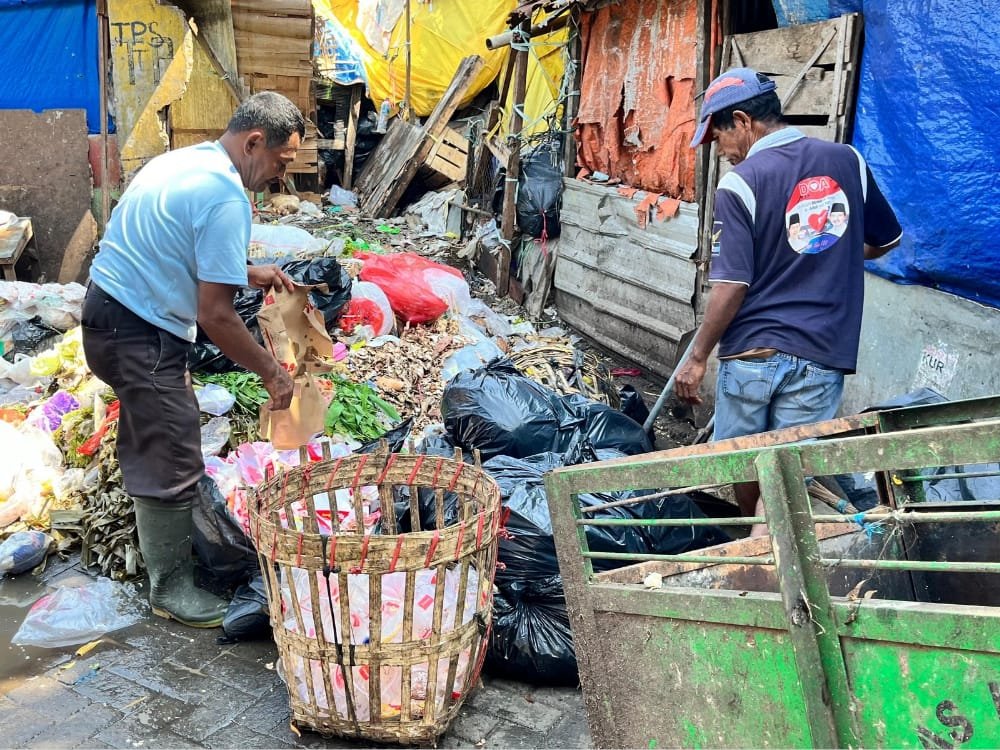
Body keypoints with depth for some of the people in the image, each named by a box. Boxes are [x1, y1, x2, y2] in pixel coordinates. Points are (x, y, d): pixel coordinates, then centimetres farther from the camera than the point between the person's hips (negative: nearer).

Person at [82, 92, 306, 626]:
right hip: (138, 335, -10)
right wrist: (272, 373, -11)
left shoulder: (183, 161, 10)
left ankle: (162, 540, 42)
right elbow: (215, 317, -22)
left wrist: (245, 272, 16)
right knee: (173, 463, 0)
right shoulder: (226, 197, -21)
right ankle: (171, 588, 16)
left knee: (154, 441, 24)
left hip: (108, 310, 10)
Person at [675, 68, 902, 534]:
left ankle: (755, 542, 41)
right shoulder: (848, 161, 3)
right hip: (821, 354, 3)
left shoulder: (740, 183, -12)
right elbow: (886, 240, 18)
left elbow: (731, 286, -15)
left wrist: (697, 358, -5)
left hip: (750, 351, -3)